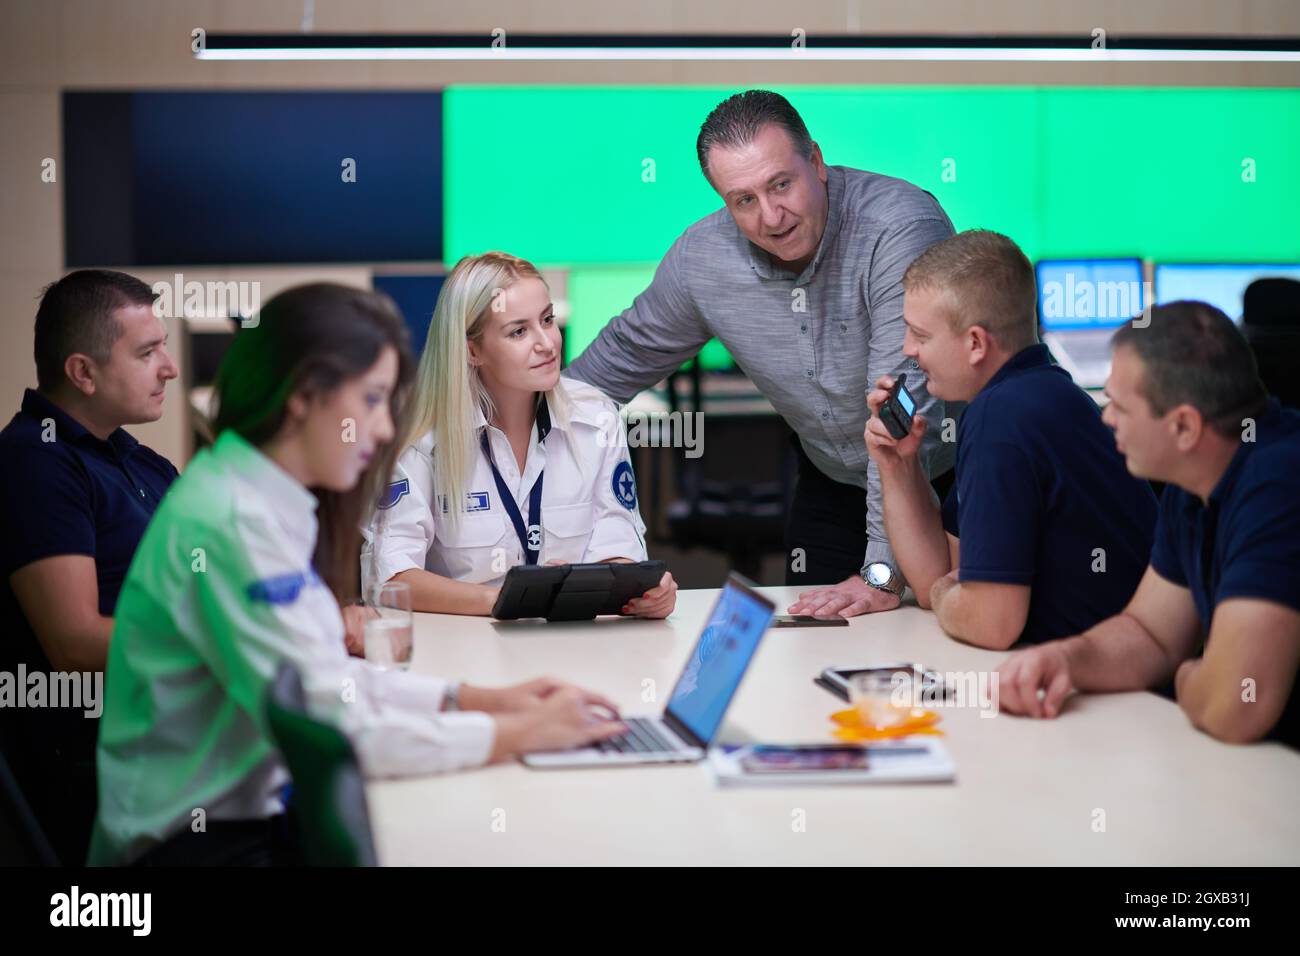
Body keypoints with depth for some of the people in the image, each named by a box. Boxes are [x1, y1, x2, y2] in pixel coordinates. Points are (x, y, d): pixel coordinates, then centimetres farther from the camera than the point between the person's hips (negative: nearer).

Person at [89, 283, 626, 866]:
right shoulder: (231, 524, -21)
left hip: (256, 807, 8)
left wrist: (476, 699, 2)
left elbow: (324, 679, 12)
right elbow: (336, 733, -23)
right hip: (201, 839, -8)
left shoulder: (271, 504, 7)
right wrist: (518, 732, -15)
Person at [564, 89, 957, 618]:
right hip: (832, 486, 5)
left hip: (949, 475, -4)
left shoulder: (901, 227, -31)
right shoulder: (701, 256, -13)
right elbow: (630, 350, 8)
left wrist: (883, 571, -39)